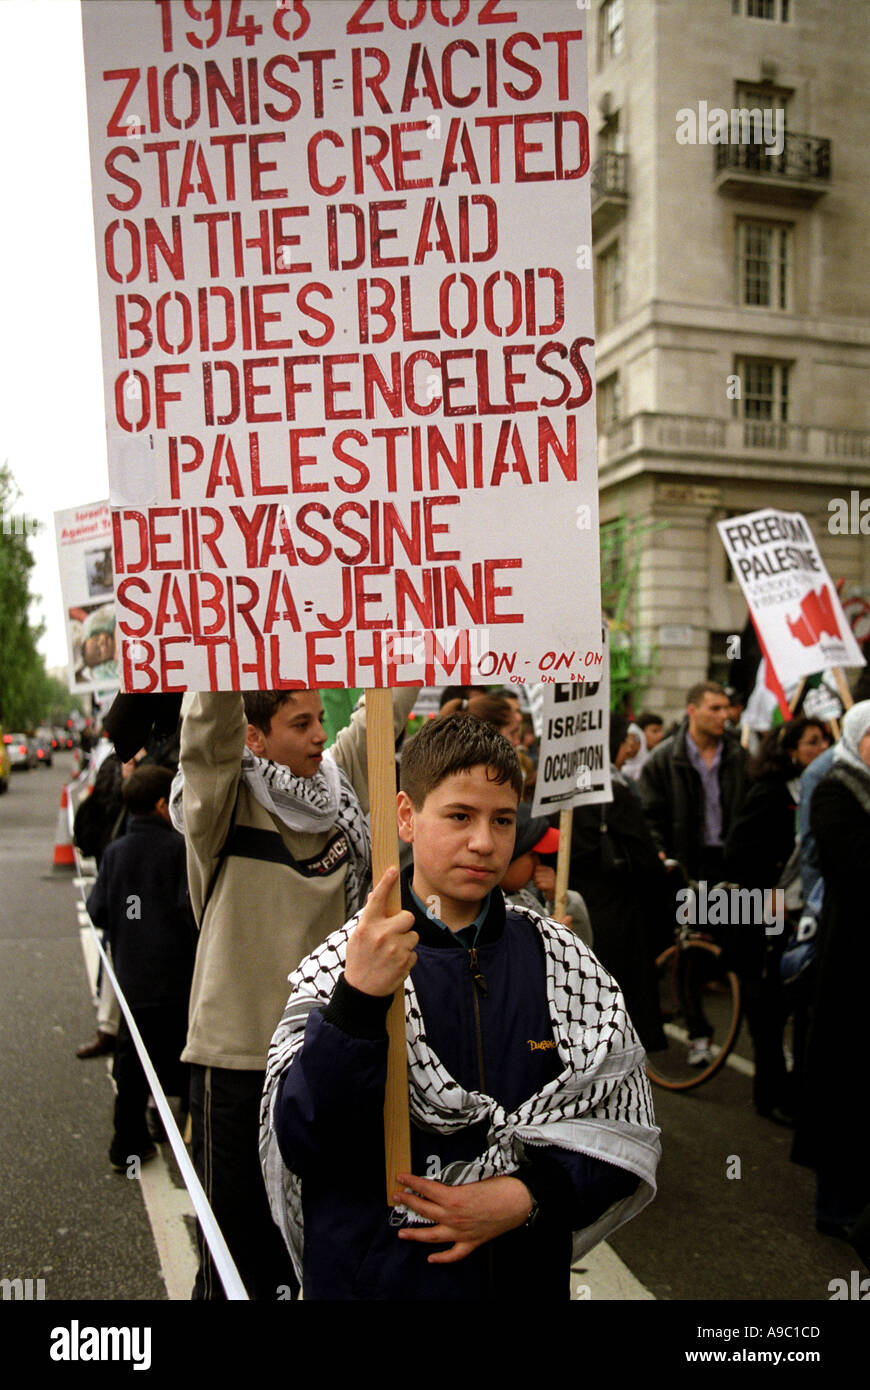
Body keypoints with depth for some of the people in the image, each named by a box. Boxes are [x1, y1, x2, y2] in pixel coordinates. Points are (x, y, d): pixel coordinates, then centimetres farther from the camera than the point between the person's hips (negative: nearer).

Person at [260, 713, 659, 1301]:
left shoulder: (561, 960, -5)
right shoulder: (341, 965, -13)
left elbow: (623, 1127, -3)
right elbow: (302, 1146, -20)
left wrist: (527, 1196, -17)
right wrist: (356, 1000, -33)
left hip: (528, 1274, 2)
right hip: (376, 1276, -2)